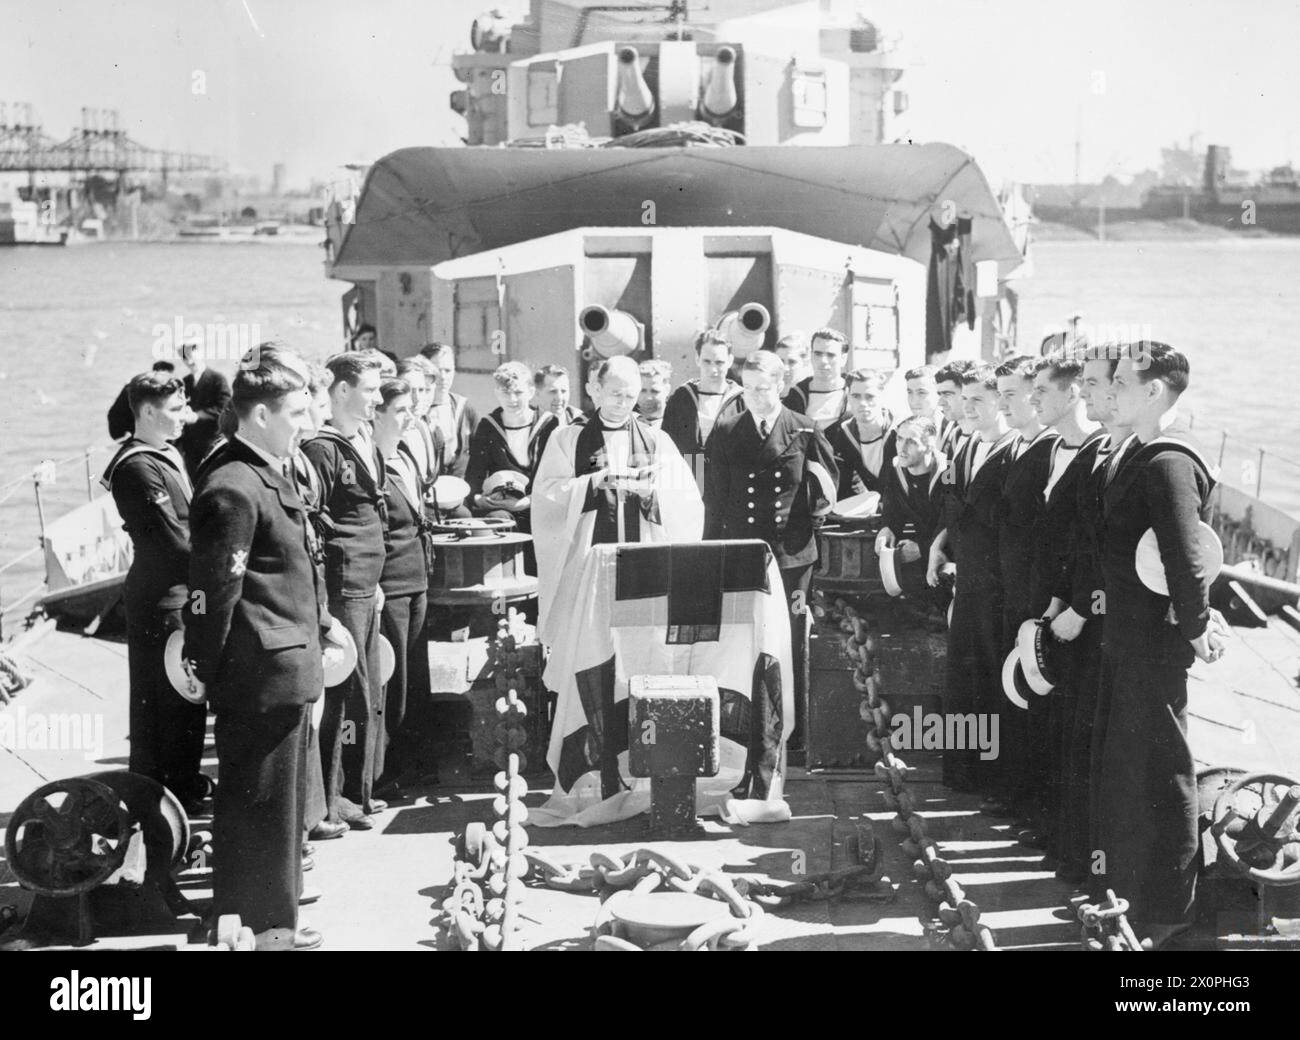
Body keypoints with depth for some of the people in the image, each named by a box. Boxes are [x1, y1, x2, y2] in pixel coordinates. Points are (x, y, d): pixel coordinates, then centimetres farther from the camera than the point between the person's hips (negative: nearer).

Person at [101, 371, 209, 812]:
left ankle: (183, 781, 30)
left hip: (183, 590, 9)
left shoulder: (169, 453, 12)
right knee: (162, 697, 0)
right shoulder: (138, 468, -18)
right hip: (160, 598, -9)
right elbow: (172, 540, -22)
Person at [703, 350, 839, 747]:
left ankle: (795, 730, 12)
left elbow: (829, 480, 12)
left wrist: (812, 519, 4)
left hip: (791, 553, -1)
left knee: (792, 643, 3)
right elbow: (714, 498, 6)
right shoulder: (725, 432, 5)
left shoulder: (804, 431, 2)